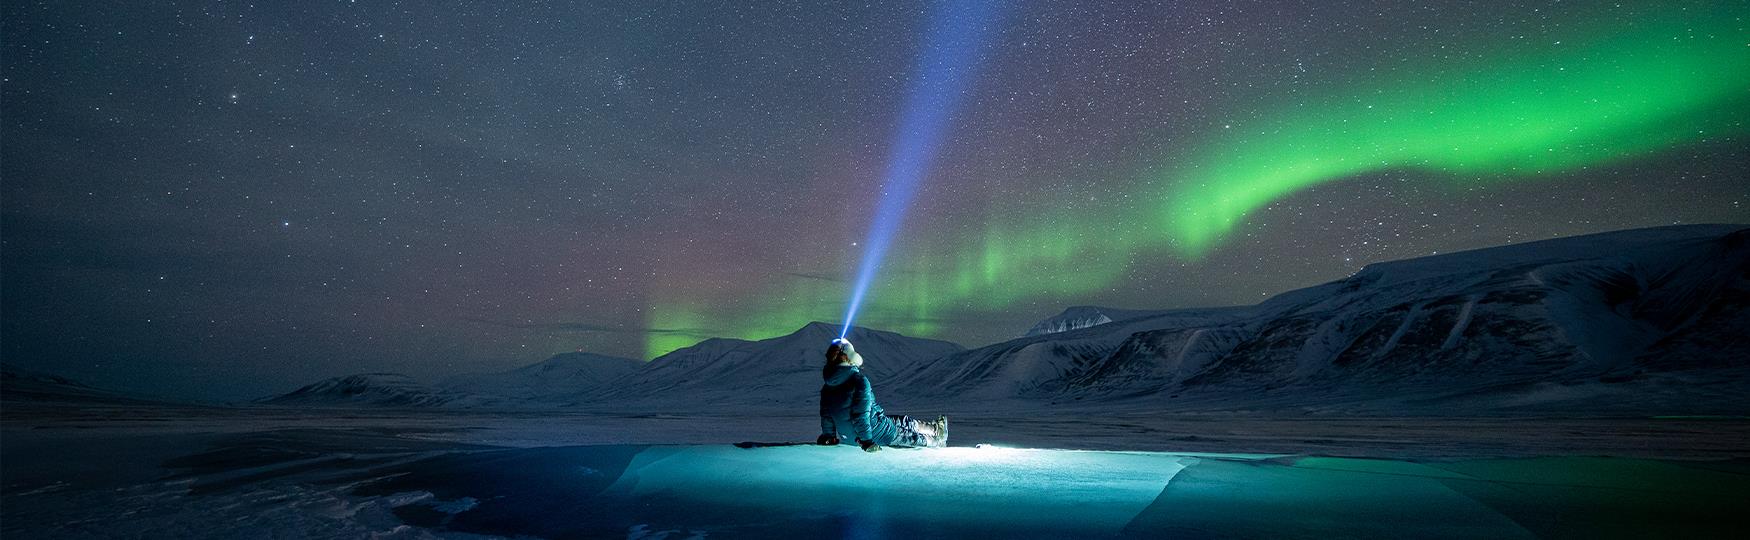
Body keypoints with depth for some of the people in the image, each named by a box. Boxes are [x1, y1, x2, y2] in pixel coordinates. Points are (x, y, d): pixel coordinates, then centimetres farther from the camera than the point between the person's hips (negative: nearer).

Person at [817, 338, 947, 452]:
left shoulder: (827, 387, -4)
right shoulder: (859, 380, -27)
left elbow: (826, 414, 6)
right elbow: (861, 412, -31)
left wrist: (828, 436, 19)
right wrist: (866, 440, -26)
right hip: (879, 433, -8)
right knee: (909, 424, 19)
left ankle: (932, 427, 49)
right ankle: (939, 441, 46)